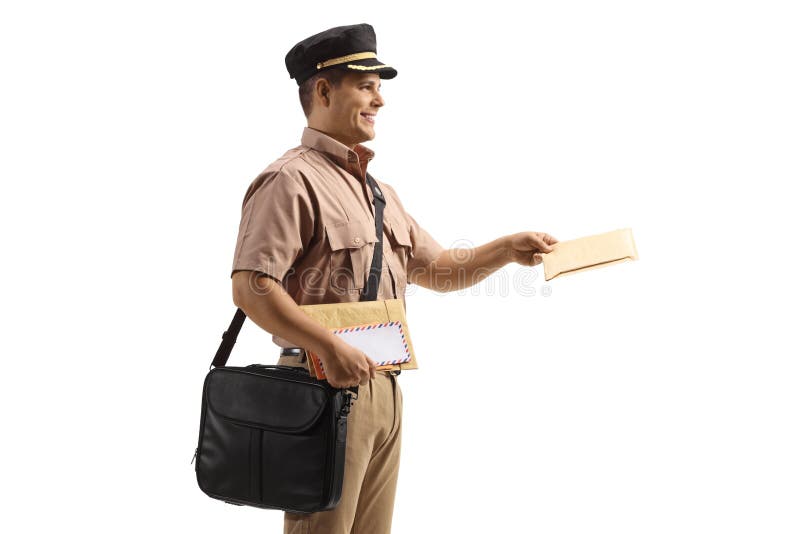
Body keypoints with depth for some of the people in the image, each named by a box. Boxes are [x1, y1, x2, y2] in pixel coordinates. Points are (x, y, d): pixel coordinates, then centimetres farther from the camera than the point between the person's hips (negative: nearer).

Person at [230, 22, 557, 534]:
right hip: (327, 386, -9)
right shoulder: (291, 180, -11)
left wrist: (506, 249, 7)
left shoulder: (378, 191, 18)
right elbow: (251, 288, -21)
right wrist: (333, 348, -26)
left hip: (384, 389, 9)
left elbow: (437, 268, 22)